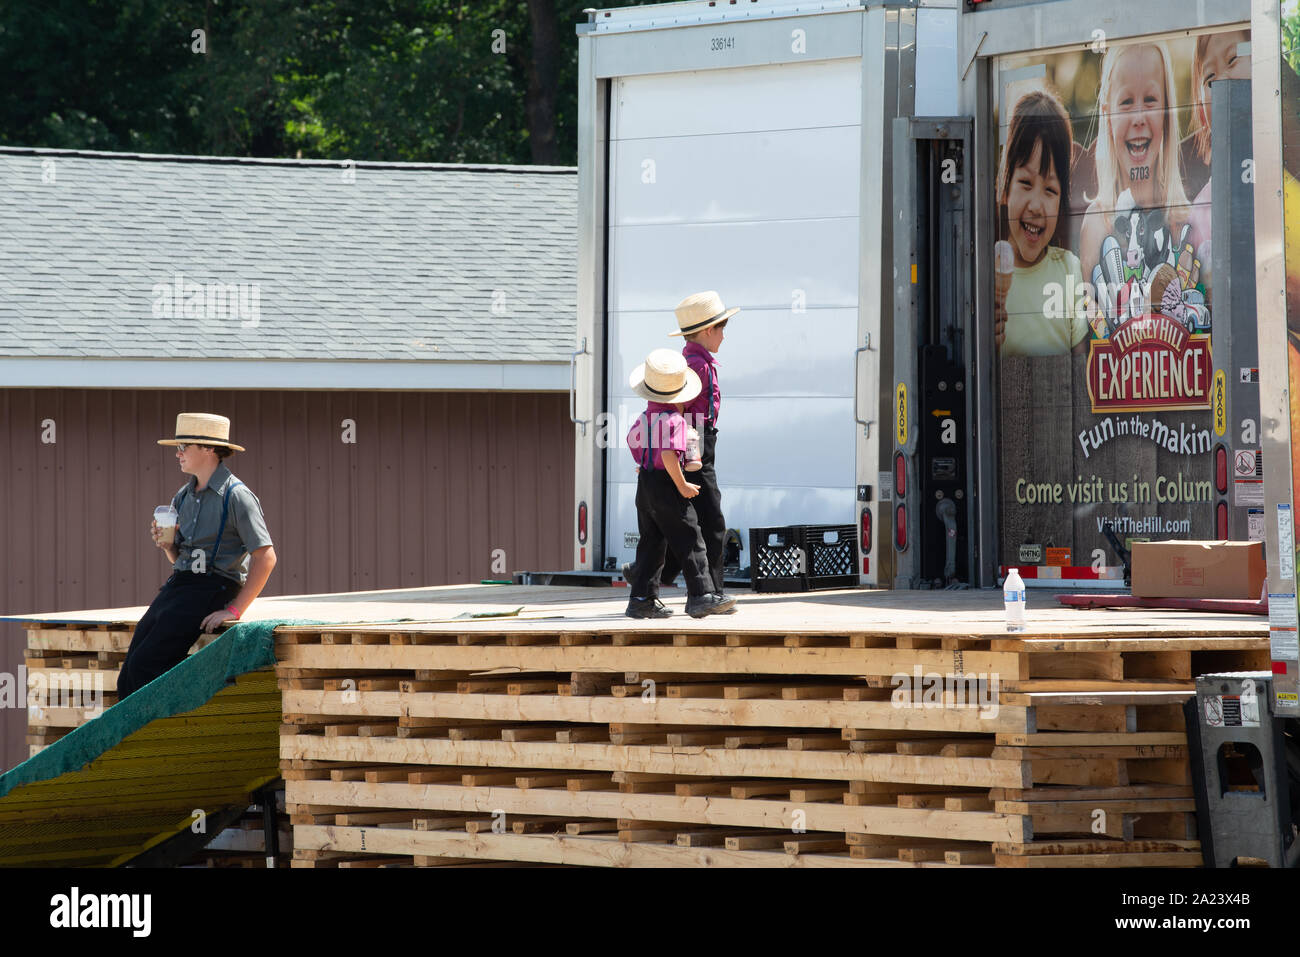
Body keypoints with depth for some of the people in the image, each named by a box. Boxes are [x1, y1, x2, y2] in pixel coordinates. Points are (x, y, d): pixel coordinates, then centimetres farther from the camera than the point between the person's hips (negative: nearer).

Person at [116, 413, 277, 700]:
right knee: (128, 677, -5)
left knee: (144, 664, -21)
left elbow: (266, 558, -13)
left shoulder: (236, 496, -8)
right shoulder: (183, 498, 17)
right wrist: (168, 545, 4)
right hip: (177, 586, 8)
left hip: (211, 588, -8)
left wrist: (234, 609, -17)